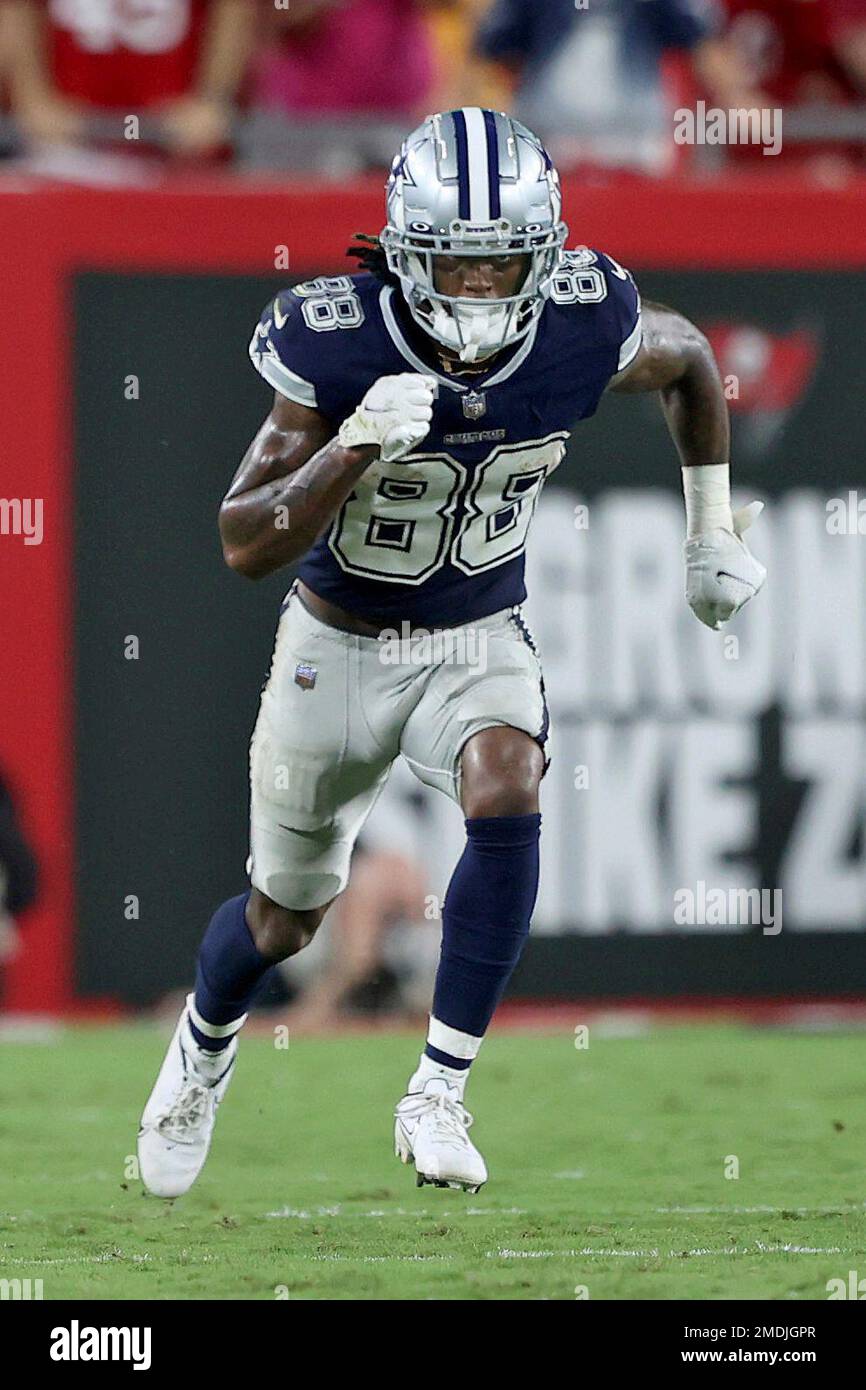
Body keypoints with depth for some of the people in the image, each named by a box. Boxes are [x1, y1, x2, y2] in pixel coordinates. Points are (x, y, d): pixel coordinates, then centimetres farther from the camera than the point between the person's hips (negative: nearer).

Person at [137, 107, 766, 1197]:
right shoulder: (340, 346, -28)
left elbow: (687, 359, 5)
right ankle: (203, 1049, 49)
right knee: (283, 919, 14)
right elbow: (246, 547, -25)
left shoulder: (581, 334, -21)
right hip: (340, 644, -1)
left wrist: (712, 534, 9)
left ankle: (437, 1097, -21)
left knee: (507, 800, -31)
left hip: (480, 638, 1)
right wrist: (354, 448, -40)